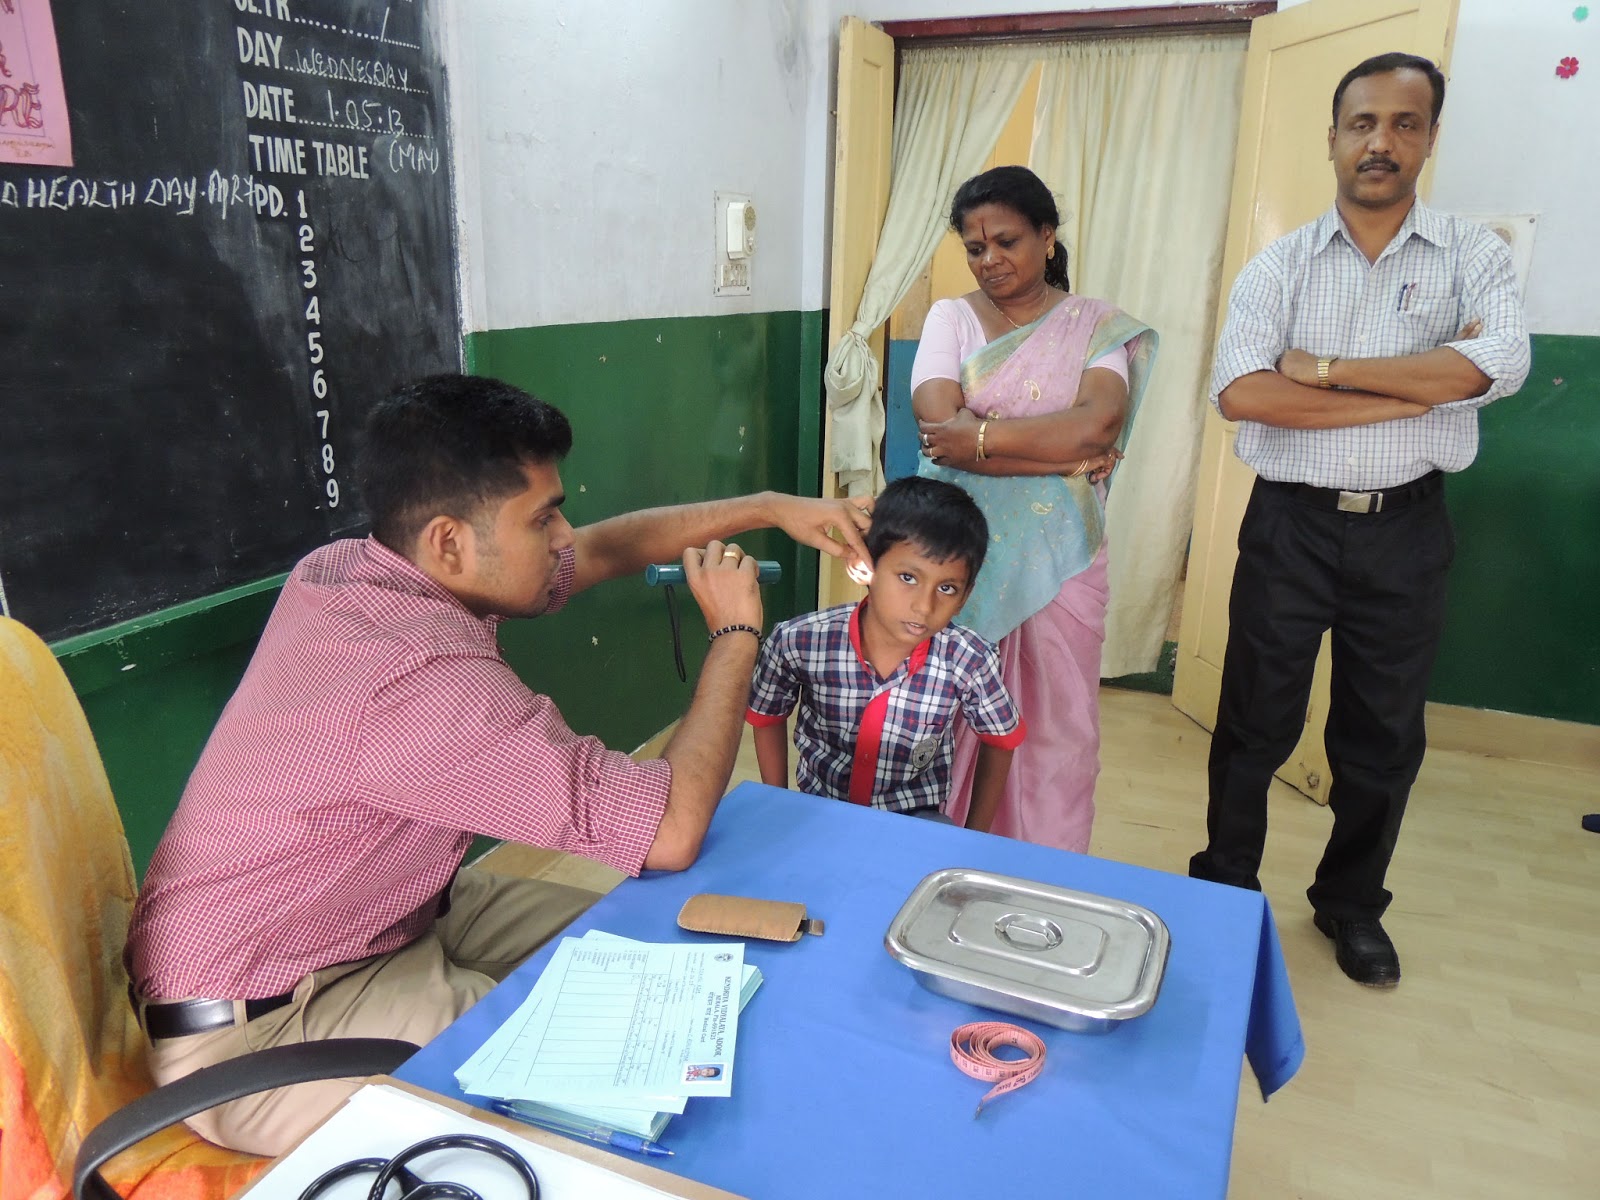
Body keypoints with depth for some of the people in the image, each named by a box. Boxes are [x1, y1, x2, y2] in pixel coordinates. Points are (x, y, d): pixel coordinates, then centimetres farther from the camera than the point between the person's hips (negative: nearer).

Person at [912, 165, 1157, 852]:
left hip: (1057, 557, 0)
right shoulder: (951, 318, 6)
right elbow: (938, 423, -11)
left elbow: (1095, 424, -14)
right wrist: (1062, 455, -13)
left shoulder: (1097, 325, 5)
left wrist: (979, 437, -16)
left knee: (1054, 726, 7)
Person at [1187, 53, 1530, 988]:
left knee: (1384, 733, 13)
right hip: (1291, 524, -1)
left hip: (1405, 531, 1)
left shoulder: (1473, 255, 2)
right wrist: (1420, 389, -16)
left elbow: (1501, 365, -18)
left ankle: (1352, 904, 34)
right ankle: (1226, 891, 29)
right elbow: (1240, 394, -17)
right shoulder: (1279, 265, 0)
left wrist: (1327, 367, -17)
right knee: (1255, 722, 9)